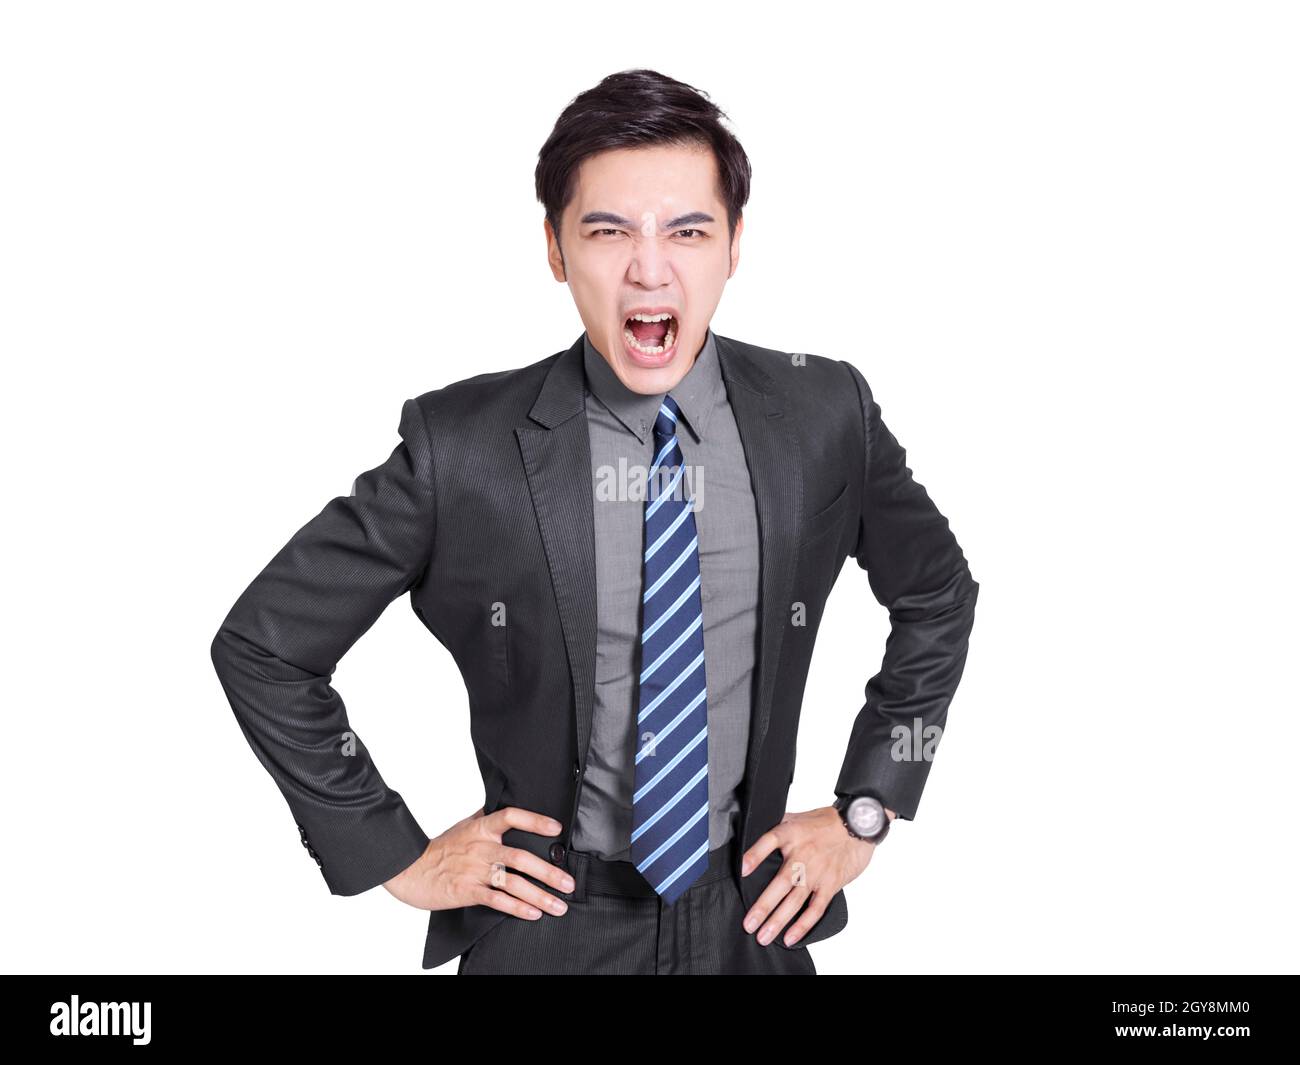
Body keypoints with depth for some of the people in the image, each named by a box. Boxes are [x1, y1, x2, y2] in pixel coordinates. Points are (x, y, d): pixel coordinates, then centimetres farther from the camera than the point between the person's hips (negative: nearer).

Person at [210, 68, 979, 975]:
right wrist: (395, 855, -7)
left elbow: (938, 594, 6)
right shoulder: (461, 447, -17)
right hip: (549, 918, -2)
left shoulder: (825, 416, -10)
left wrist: (865, 811, 2)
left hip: (750, 914, 3)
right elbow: (261, 644, -7)